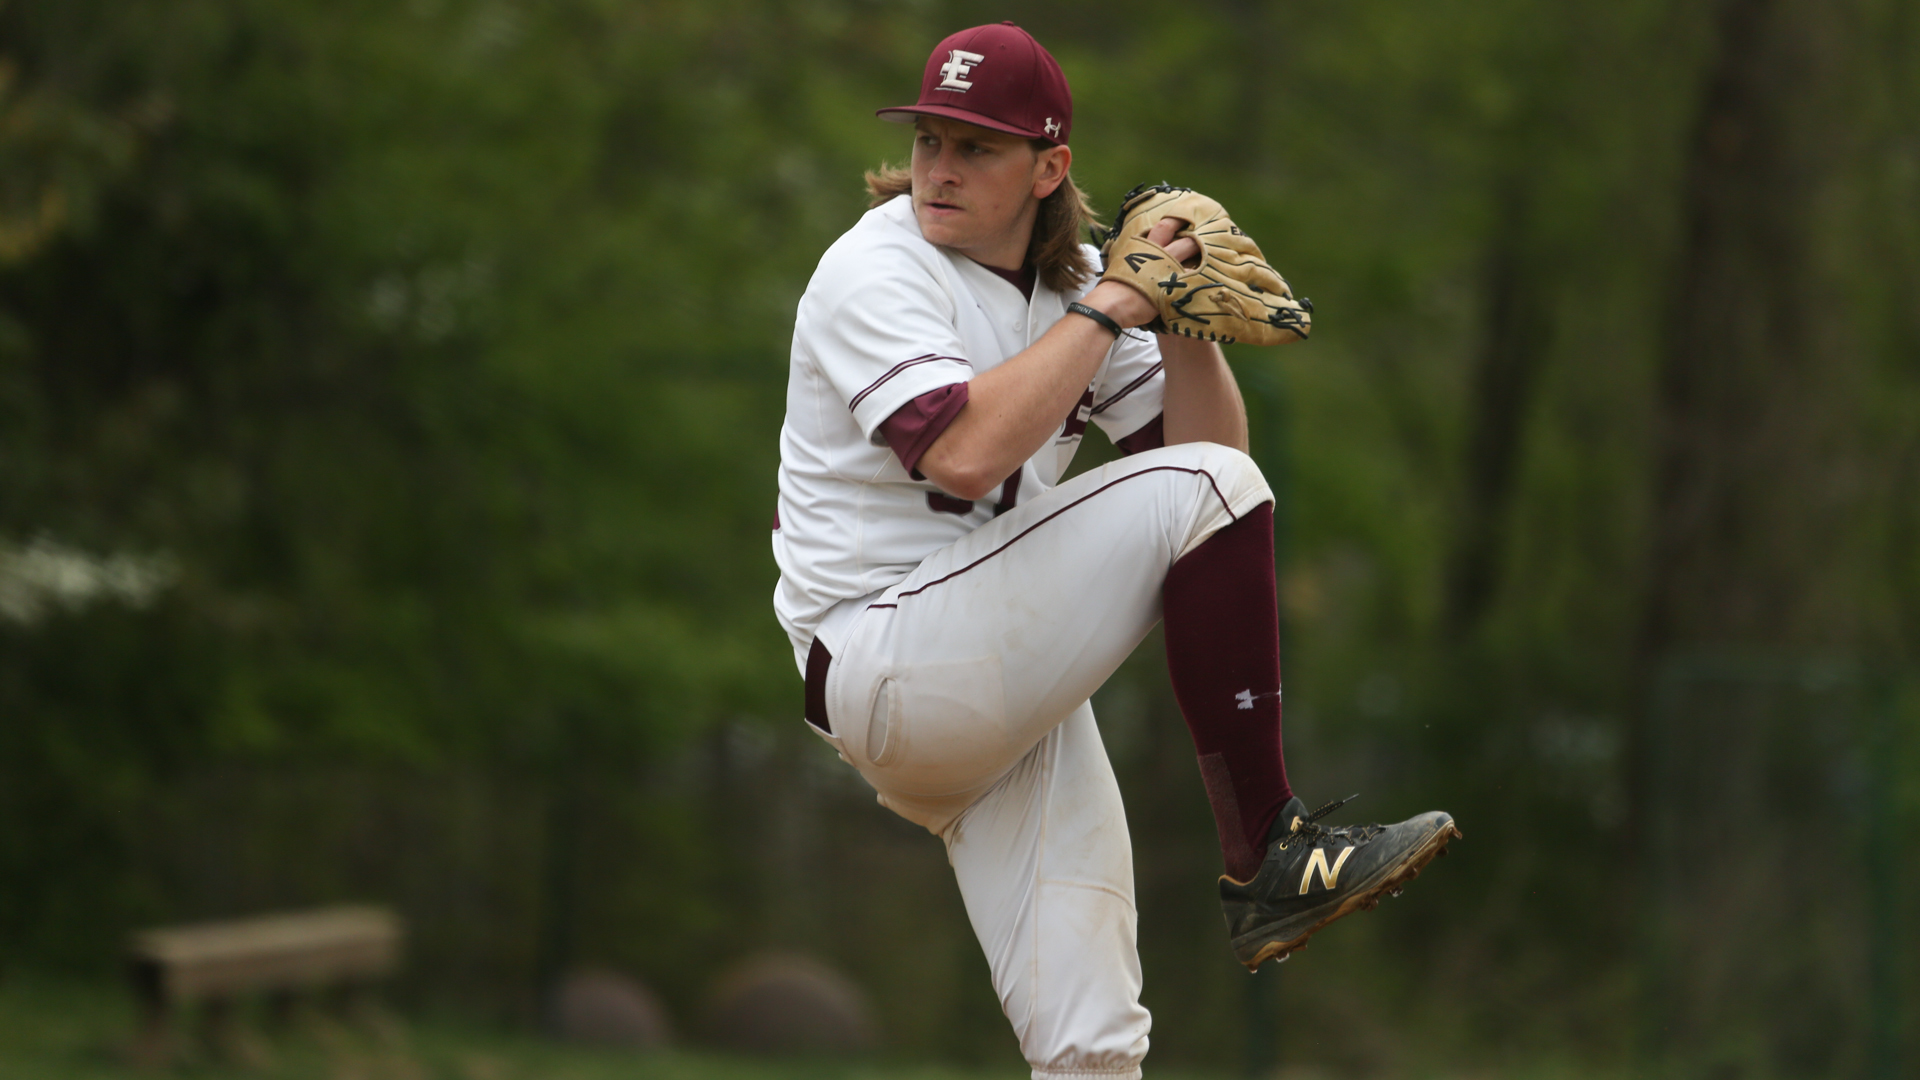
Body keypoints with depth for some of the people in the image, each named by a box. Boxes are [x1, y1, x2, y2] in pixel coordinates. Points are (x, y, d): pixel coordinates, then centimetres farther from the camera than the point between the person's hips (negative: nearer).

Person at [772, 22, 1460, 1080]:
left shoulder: (1072, 279, 13)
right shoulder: (878, 267, -10)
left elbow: (1202, 439, 9)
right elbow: (965, 453, -27)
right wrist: (1107, 307, -19)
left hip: (1003, 695, 7)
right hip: (885, 667, -7)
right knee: (1205, 490, -19)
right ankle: (1266, 856, -18)